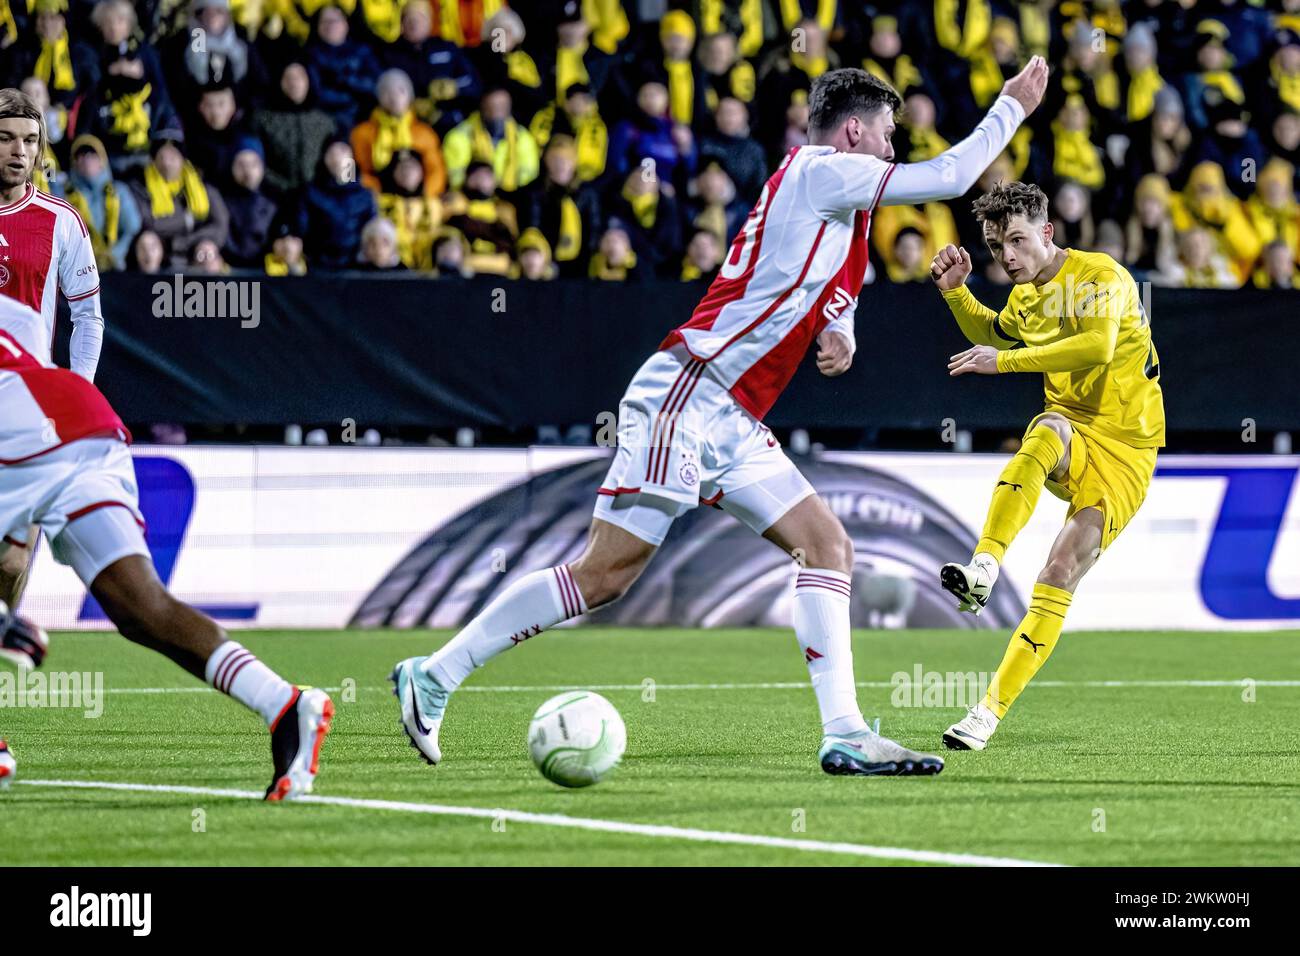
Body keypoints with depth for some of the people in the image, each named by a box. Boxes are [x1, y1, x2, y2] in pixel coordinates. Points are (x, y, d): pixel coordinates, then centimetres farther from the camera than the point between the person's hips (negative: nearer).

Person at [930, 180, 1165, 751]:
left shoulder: (1102, 277, -11)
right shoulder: (1025, 298, 12)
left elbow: (1098, 345, -31)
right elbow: (992, 335, 36)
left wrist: (1005, 360, -28)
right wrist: (955, 291, 17)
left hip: (1124, 447, -4)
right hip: (1070, 432, 4)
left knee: (1061, 574, -16)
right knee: (1047, 432, -36)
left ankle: (991, 711, -12)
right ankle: (982, 571, -50)